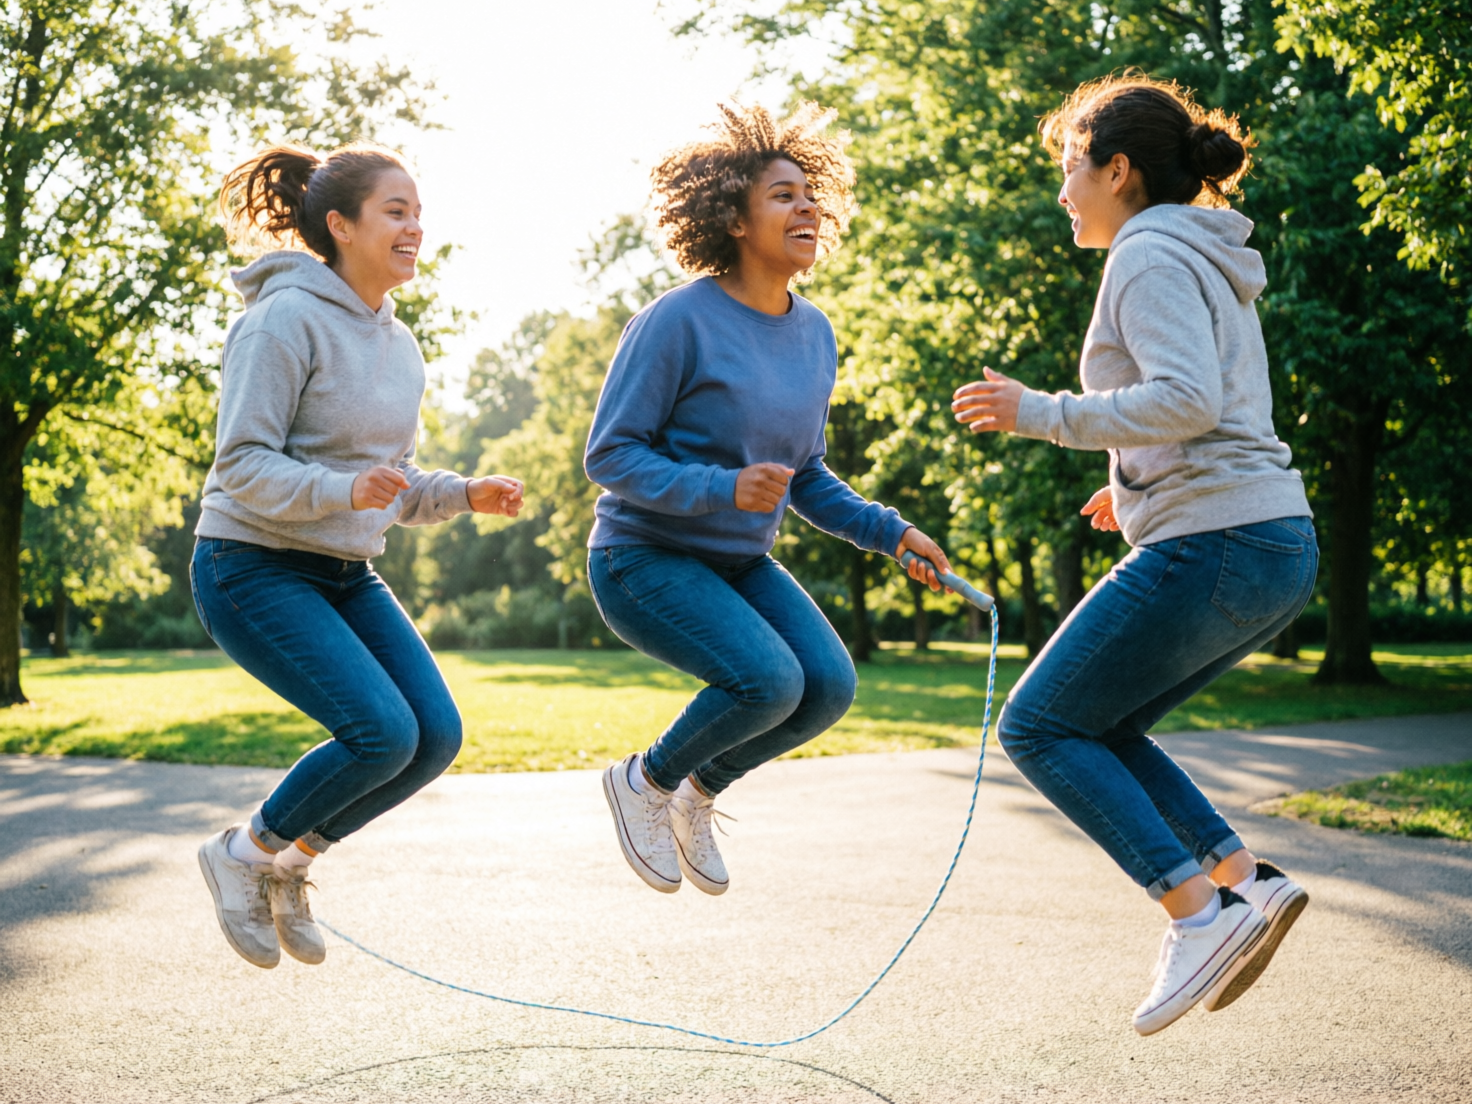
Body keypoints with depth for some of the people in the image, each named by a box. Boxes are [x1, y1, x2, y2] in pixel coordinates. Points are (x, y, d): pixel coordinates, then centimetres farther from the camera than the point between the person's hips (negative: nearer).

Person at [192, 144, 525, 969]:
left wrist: (468, 495, 0)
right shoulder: (287, 319, -15)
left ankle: (291, 857, 15)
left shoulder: (399, 346, 10)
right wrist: (346, 489, -33)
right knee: (383, 732, -19)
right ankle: (244, 854, 5)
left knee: (437, 734, -4)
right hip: (255, 568, -8)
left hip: (347, 574, 8)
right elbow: (242, 465, -18)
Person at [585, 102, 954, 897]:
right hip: (645, 557, -7)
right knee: (768, 680, -25)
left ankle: (699, 791, 15)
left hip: (741, 563, 7)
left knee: (829, 686, -11)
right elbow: (610, 455, -19)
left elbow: (805, 476, 14)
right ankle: (645, 781, 4)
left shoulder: (814, 333, 4)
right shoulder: (679, 321, -18)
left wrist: (890, 532, 2)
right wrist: (722, 488, -31)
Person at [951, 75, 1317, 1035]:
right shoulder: (1210, 265, 22)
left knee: (1038, 727, -2)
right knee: (1095, 732, 16)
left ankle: (1201, 910, -10)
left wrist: (1044, 415, -16)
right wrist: (1144, 481, 32)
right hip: (1278, 548, 10)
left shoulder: (1151, 258, -8)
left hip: (1212, 547, -10)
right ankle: (1245, 879, 5)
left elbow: (1187, 400, -22)